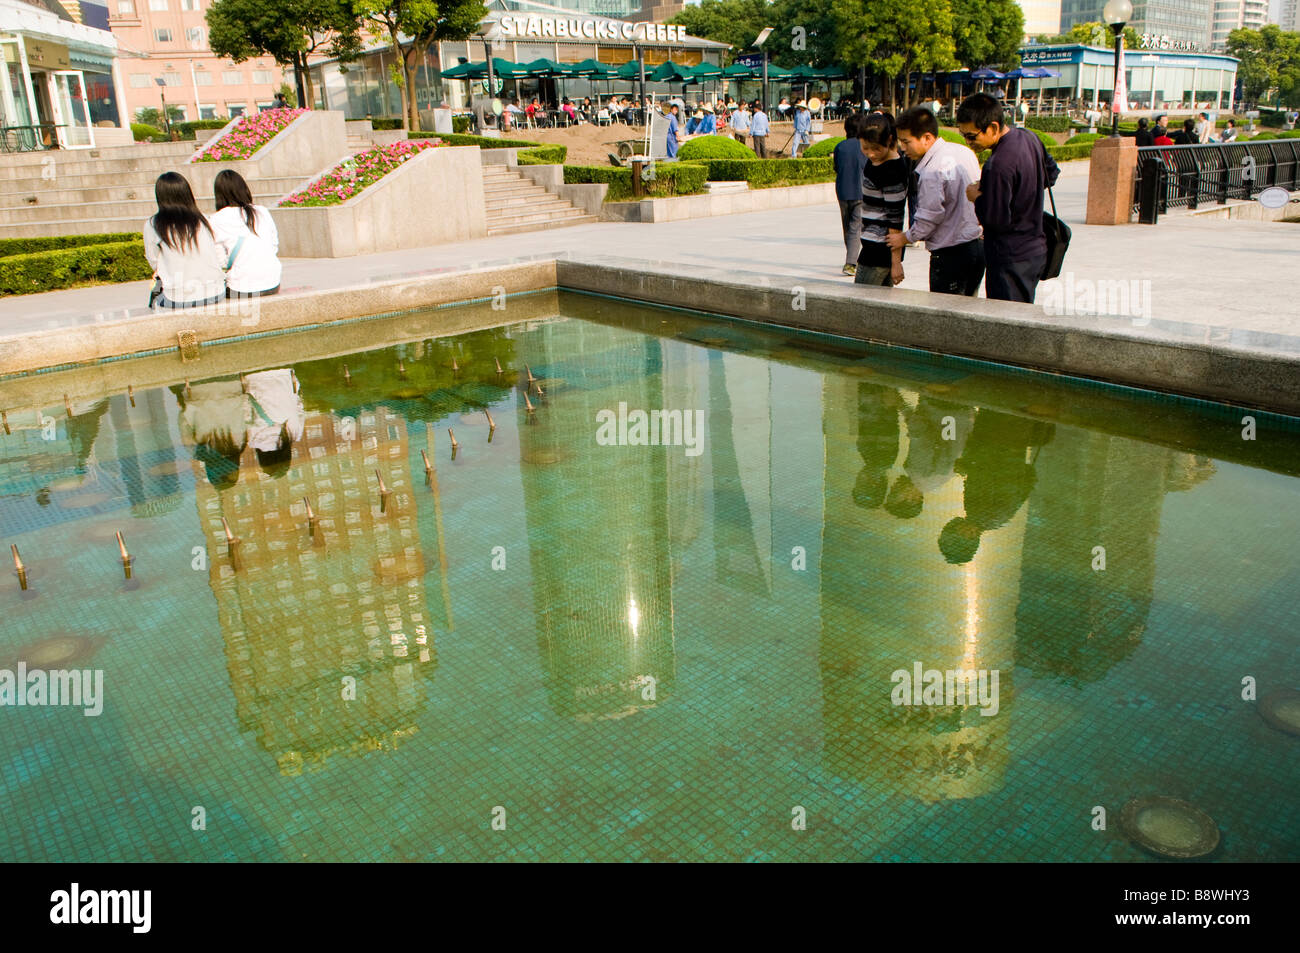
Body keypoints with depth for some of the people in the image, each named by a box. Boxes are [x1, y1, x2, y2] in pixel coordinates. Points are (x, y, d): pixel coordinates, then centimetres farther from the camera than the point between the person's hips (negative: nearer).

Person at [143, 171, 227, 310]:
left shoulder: (152, 225, -4)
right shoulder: (204, 219, 3)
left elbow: (154, 263, 6)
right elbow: (222, 260, 3)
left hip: (178, 300, -3)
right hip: (215, 296, 3)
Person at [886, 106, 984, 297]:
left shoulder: (932, 171, -21)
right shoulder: (965, 152, 6)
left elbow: (928, 219, -17)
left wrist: (904, 238, 0)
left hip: (950, 254, -9)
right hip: (978, 244, 9)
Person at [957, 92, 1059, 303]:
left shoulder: (998, 166, -26)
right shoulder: (1029, 137, 5)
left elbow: (995, 220, -24)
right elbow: (1051, 174, 21)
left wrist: (977, 197, -7)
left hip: (1011, 260, -10)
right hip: (1036, 249, 10)